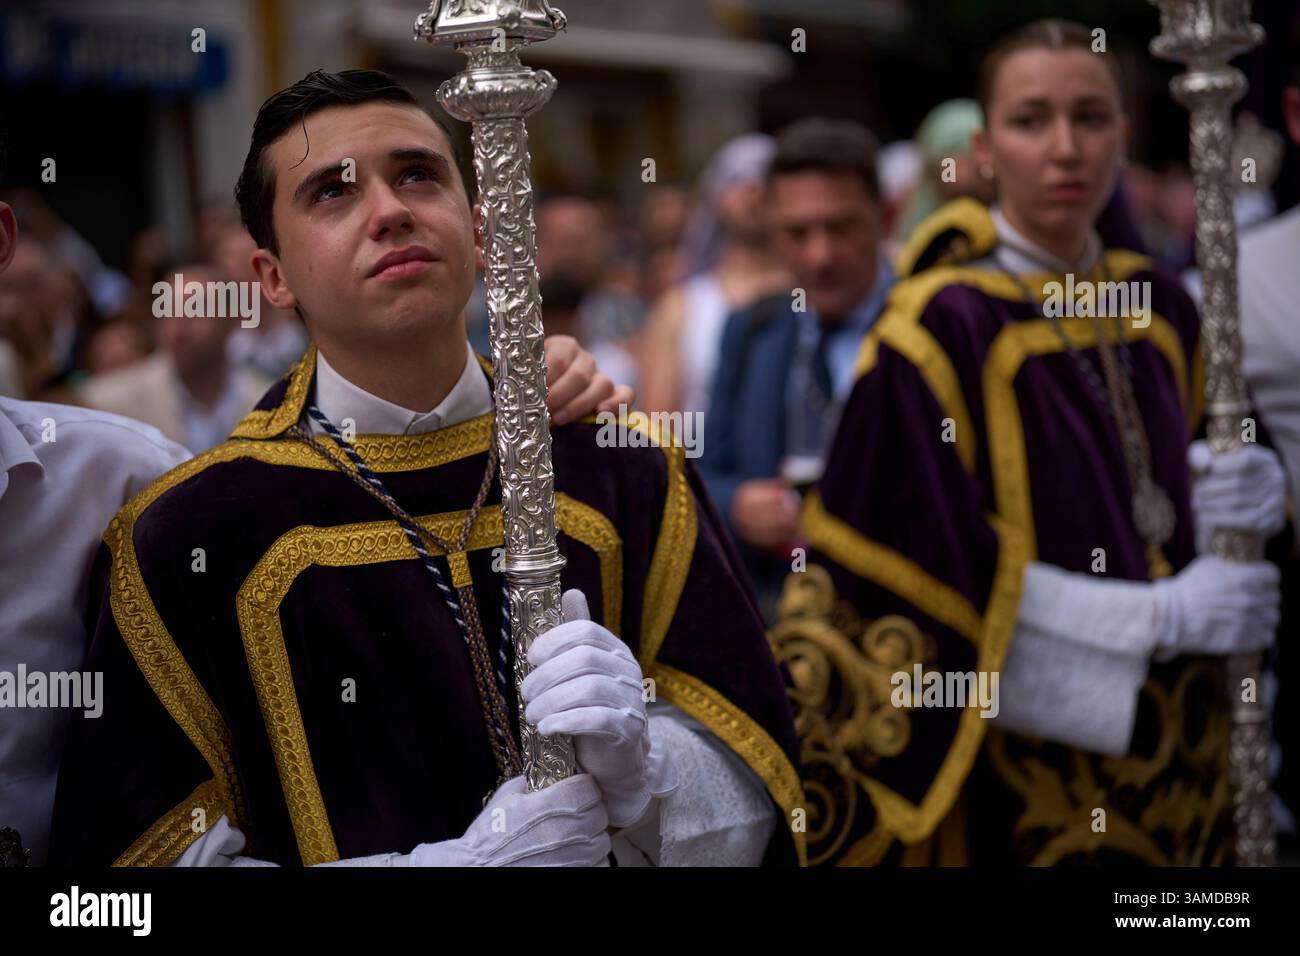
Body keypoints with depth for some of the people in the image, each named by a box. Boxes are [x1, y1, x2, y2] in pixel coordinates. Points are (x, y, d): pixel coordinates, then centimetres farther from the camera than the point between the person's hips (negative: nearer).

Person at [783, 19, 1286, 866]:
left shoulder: (1161, 310, 6)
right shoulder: (940, 327, -14)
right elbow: (943, 576, -18)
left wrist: (1228, 506, -6)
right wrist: (1162, 618, -16)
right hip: (1024, 773, -6)